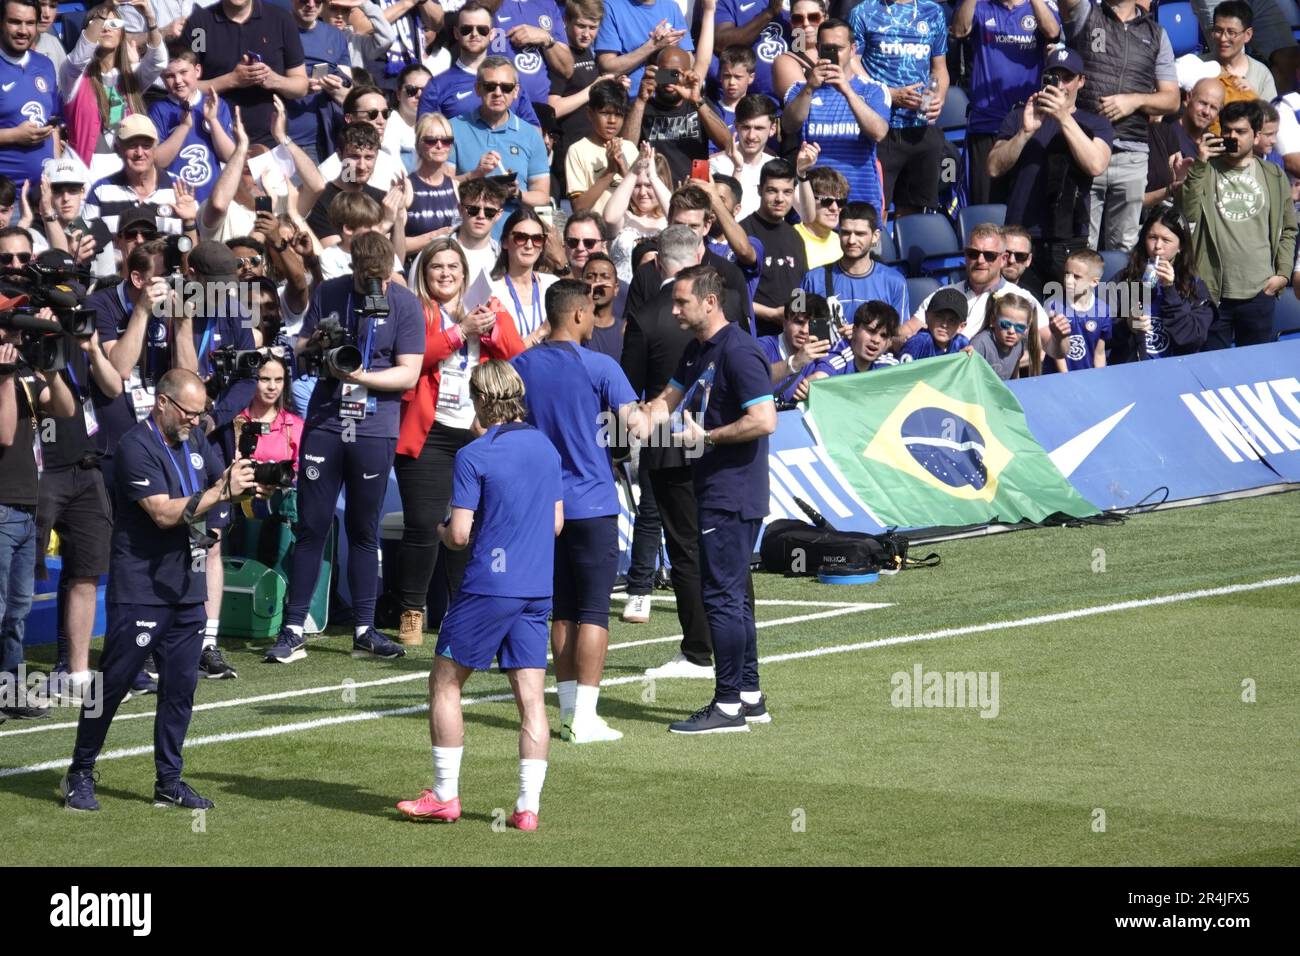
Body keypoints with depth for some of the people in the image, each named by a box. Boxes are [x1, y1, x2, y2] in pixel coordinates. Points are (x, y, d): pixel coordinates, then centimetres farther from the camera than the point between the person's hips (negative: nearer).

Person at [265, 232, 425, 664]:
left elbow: (408, 373, -6)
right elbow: (300, 350, 11)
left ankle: (364, 629, 14)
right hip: (324, 423, 1)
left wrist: (359, 376, -19)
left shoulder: (405, 305, -1)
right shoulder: (327, 294, 5)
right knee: (311, 527, -1)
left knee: (364, 530, 7)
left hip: (375, 430, -1)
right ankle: (293, 629, 1)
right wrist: (315, 345, -12)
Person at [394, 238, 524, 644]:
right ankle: (411, 614, 3)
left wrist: (491, 330, -13)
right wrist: (461, 330, -17)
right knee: (423, 526, -7)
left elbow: (518, 358, 2)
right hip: (429, 432, -3)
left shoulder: (489, 313, 15)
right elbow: (414, 358, -14)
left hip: (477, 433, 3)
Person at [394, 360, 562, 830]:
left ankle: (445, 796, 10)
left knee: (445, 683, 9)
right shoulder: (546, 448, 8)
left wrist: (440, 530, 8)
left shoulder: (473, 456, -11)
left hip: (488, 587, -5)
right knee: (531, 697, 3)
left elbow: (460, 535, -13)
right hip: (537, 589, 5)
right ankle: (528, 805, -1)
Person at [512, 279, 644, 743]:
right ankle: (585, 717, -6)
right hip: (593, 504, -5)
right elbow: (635, 426, -15)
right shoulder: (599, 367, -10)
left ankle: (569, 711, 13)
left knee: (562, 612, 12)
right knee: (593, 612, -2)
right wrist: (642, 418, 7)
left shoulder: (521, 366, 4)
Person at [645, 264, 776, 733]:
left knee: (721, 594, -7)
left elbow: (764, 420, -25)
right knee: (732, 595, 15)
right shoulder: (697, 350, 14)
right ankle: (749, 697, 22)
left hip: (732, 496, -10)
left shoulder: (738, 352, -17)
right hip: (716, 493, 10)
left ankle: (728, 706, -4)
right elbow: (668, 399, 26)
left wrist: (707, 437, -17)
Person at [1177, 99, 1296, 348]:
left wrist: (1283, 273, 1)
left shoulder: (1274, 177, 8)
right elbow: (1188, 213, -10)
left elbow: (1288, 229, 12)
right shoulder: (1206, 170, 4)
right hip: (1212, 291, -1)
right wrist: (1200, 165, -14)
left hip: (1259, 292, 1)